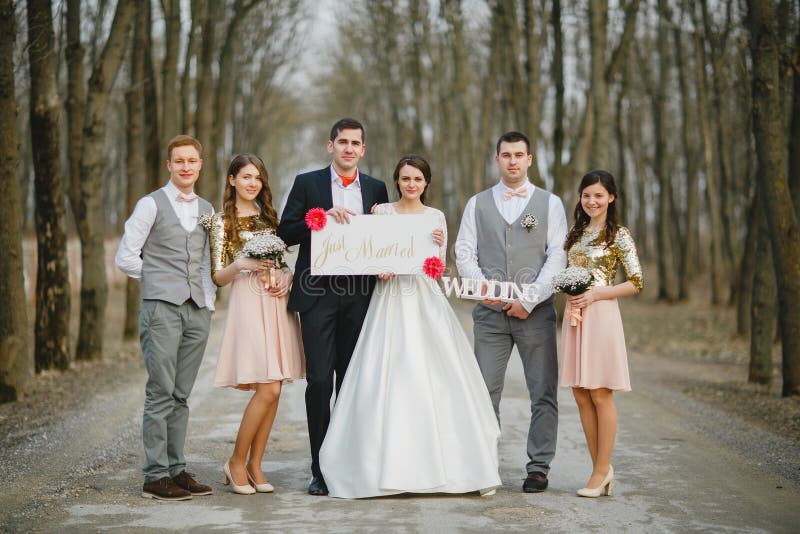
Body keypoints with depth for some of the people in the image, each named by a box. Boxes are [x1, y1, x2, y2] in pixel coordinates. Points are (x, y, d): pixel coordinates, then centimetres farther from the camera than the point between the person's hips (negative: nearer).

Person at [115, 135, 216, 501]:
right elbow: (126, 257, -2)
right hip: (161, 307, -5)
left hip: (198, 310, 5)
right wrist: (159, 280, 2)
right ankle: (155, 477, -2)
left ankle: (177, 470, 13)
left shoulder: (207, 210, 16)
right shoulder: (151, 205, 1)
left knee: (181, 395, 8)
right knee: (160, 394, -6)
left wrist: (209, 296, 10)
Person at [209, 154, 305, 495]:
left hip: (277, 304, 5)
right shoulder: (222, 221, 3)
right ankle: (236, 462, 1)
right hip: (248, 304, -5)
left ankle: (254, 465, 10)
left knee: (272, 390, 2)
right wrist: (241, 265, -18)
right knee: (267, 390, -14)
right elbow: (217, 277, 0)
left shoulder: (269, 216, 16)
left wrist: (287, 277, -1)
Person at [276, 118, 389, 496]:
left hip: (360, 294, 3)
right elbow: (285, 232, -1)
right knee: (320, 380, -6)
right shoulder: (307, 183, 5)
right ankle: (321, 469, 0)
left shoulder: (376, 189, 13)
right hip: (318, 294, -3)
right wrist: (322, 217, -15)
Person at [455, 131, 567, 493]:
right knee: (484, 392, 0)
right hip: (490, 313, 1)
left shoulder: (550, 204, 7)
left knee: (543, 394, 0)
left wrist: (529, 299, -10)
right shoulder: (478, 204, 12)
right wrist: (482, 287, -12)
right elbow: (464, 252, 5)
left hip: (535, 312, -1)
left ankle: (539, 468, 9)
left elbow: (557, 256, -1)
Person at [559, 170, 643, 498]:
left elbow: (636, 283, -7)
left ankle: (602, 471, 4)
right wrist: (570, 296, 1)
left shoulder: (618, 235, -3)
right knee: (581, 395, 6)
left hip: (601, 315, -6)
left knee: (600, 394, -3)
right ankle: (602, 469, 14)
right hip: (574, 316, 6)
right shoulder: (576, 233, 15)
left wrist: (595, 294, -14)